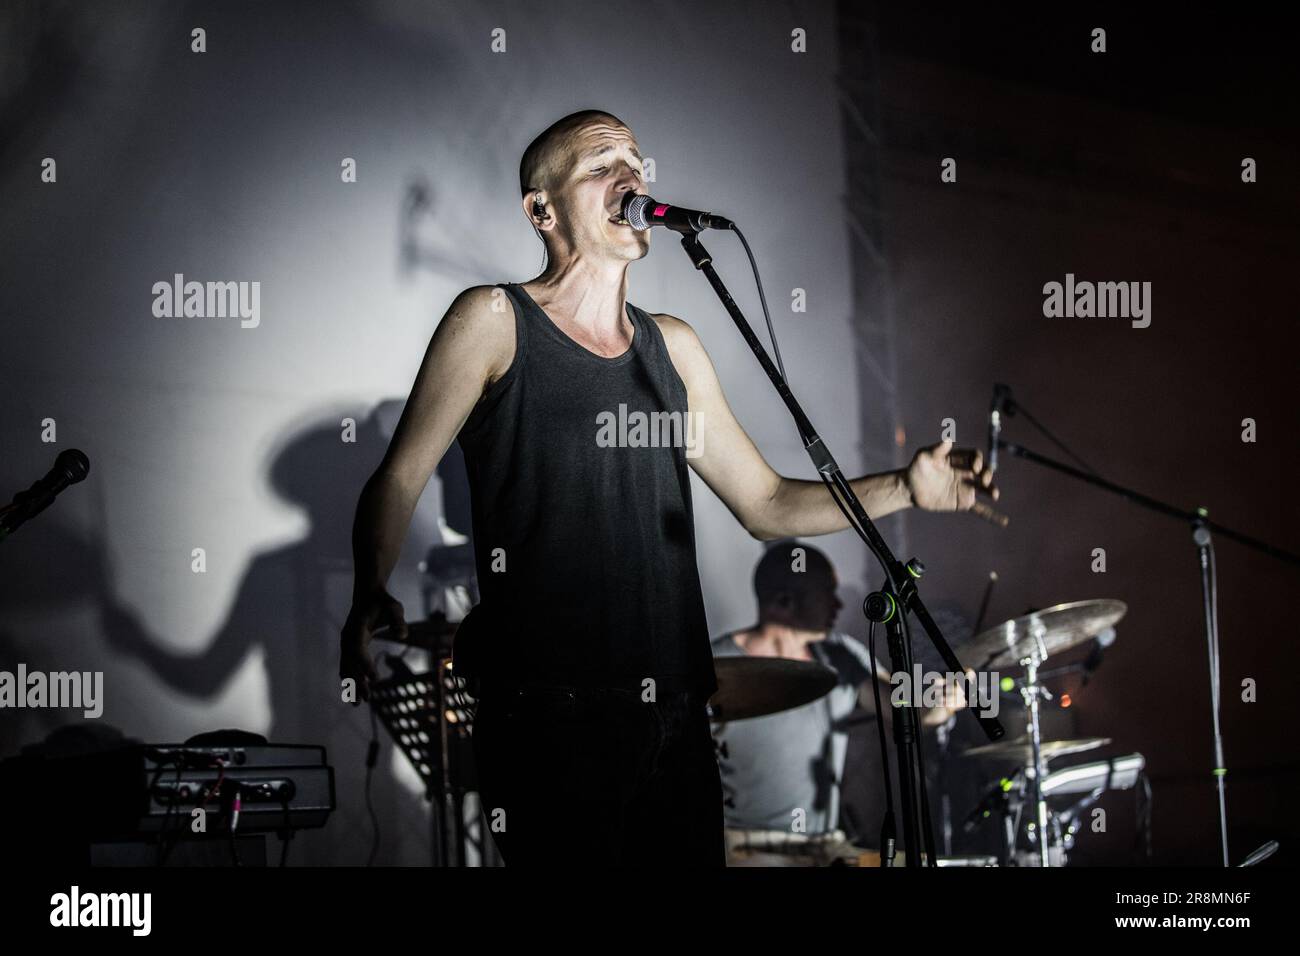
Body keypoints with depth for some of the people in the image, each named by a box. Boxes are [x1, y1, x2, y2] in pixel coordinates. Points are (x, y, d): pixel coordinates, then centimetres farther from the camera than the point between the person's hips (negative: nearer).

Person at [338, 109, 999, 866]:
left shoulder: (673, 348, 16)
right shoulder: (494, 322, 0)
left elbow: (764, 503, 19)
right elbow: (401, 476, -7)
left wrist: (906, 488, 4)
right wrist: (371, 594, -27)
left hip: (673, 710, 6)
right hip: (547, 711, -5)